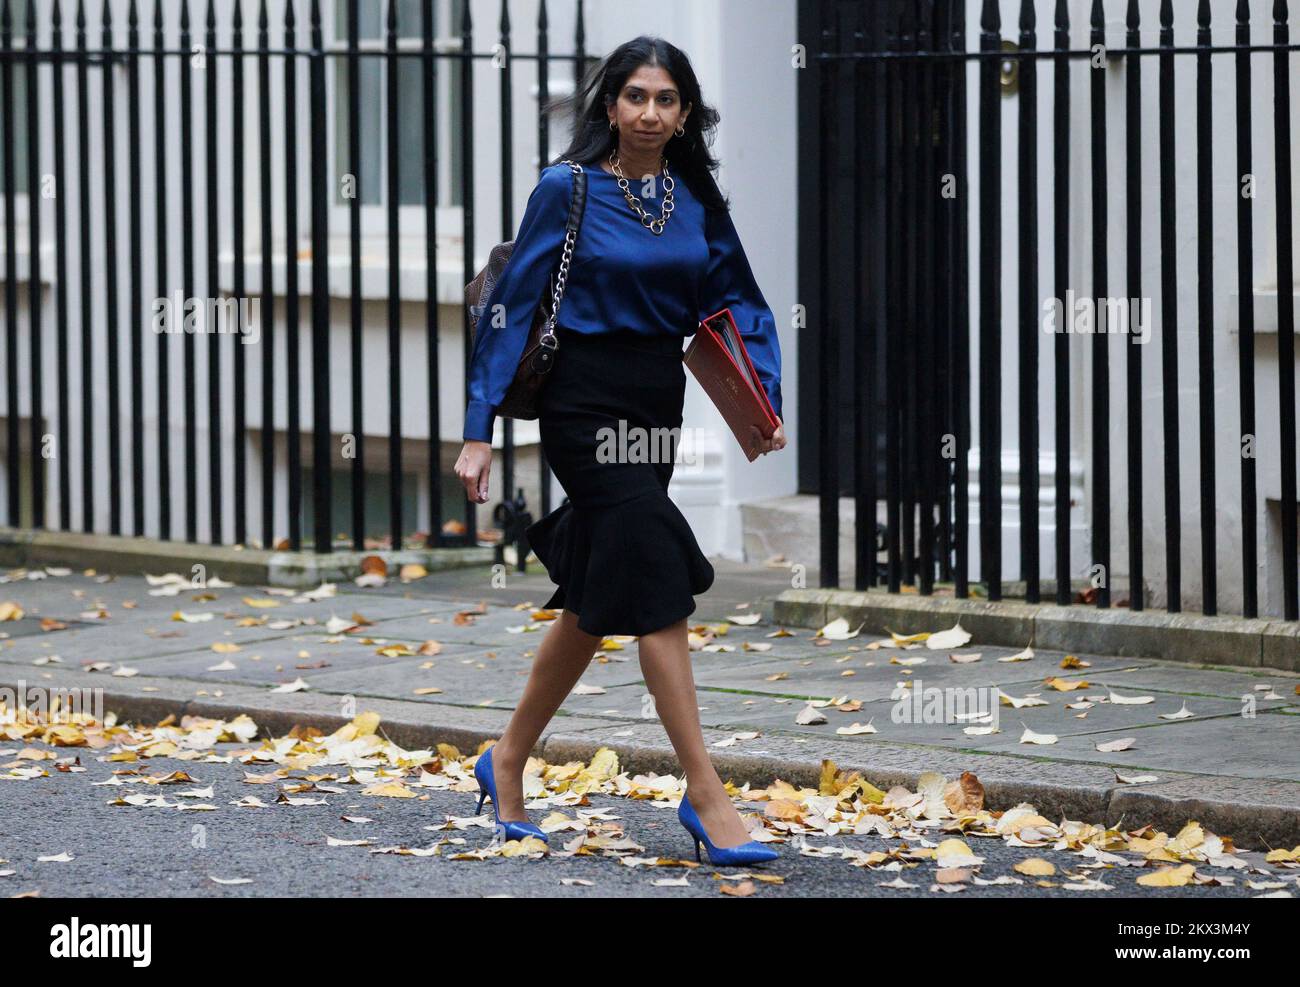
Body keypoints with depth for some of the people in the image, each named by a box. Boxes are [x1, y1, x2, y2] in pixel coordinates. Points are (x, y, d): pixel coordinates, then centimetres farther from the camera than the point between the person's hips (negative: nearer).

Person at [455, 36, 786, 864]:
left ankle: (509, 762, 30)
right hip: (585, 402, -6)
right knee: (658, 585, -13)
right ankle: (706, 797, -13)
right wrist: (481, 431, -12)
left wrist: (765, 400, -5)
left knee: (597, 598, 13)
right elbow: (510, 309, -8)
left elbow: (741, 305, 10)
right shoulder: (568, 190, -8)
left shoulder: (697, 200, 6)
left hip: (659, 405, 6)